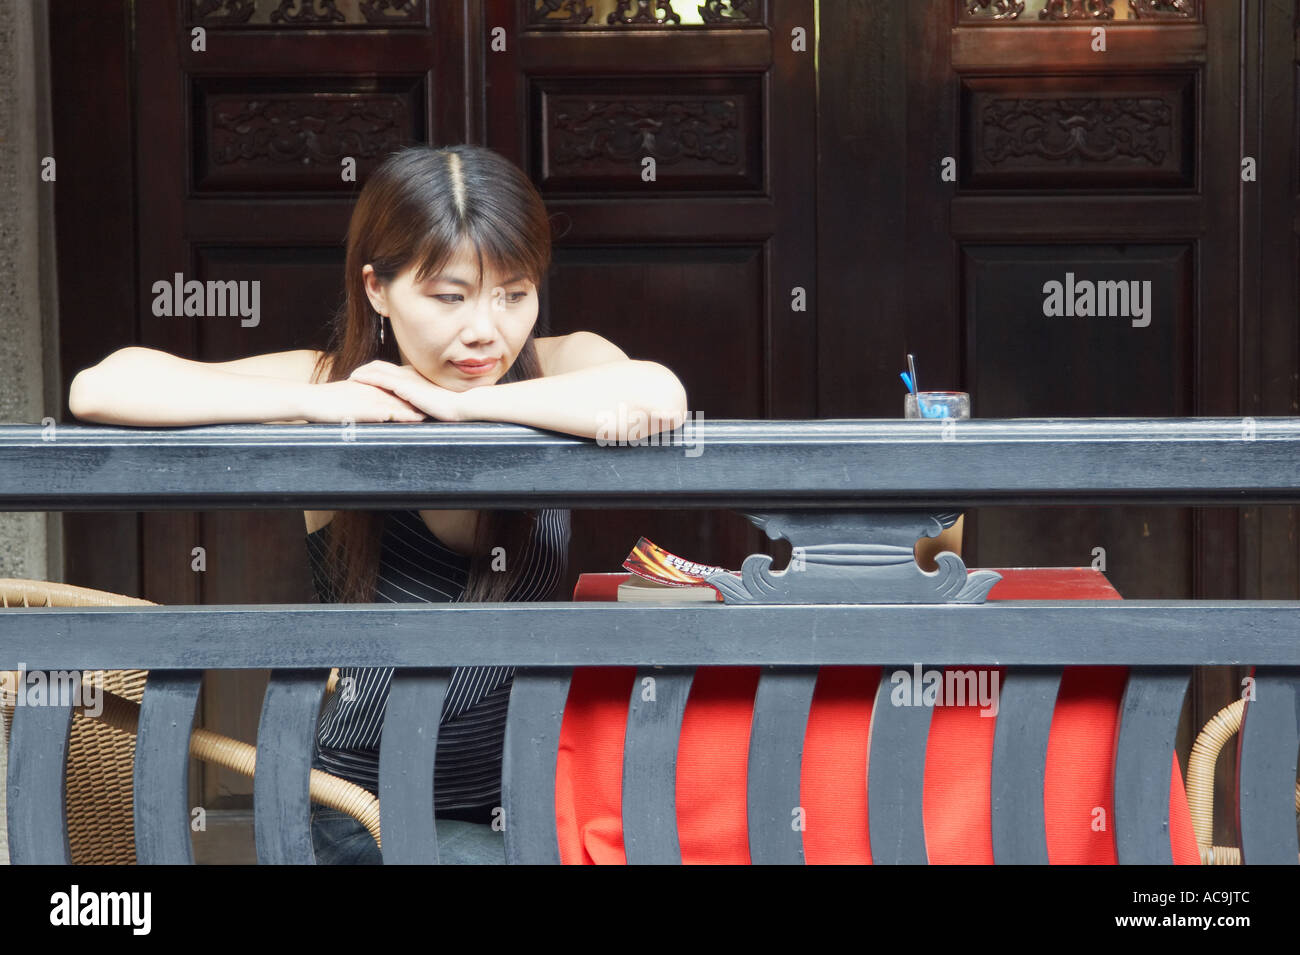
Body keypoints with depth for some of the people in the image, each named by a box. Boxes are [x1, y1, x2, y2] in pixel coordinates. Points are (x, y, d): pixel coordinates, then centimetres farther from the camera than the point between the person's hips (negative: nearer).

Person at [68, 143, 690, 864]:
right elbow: (99, 390, -19)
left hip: (530, 797, 3)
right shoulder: (328, 382, -7)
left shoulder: (559, 366, -4)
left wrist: (458, 403, -24)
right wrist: (321, 404, -21)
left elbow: (655, 398, -29)